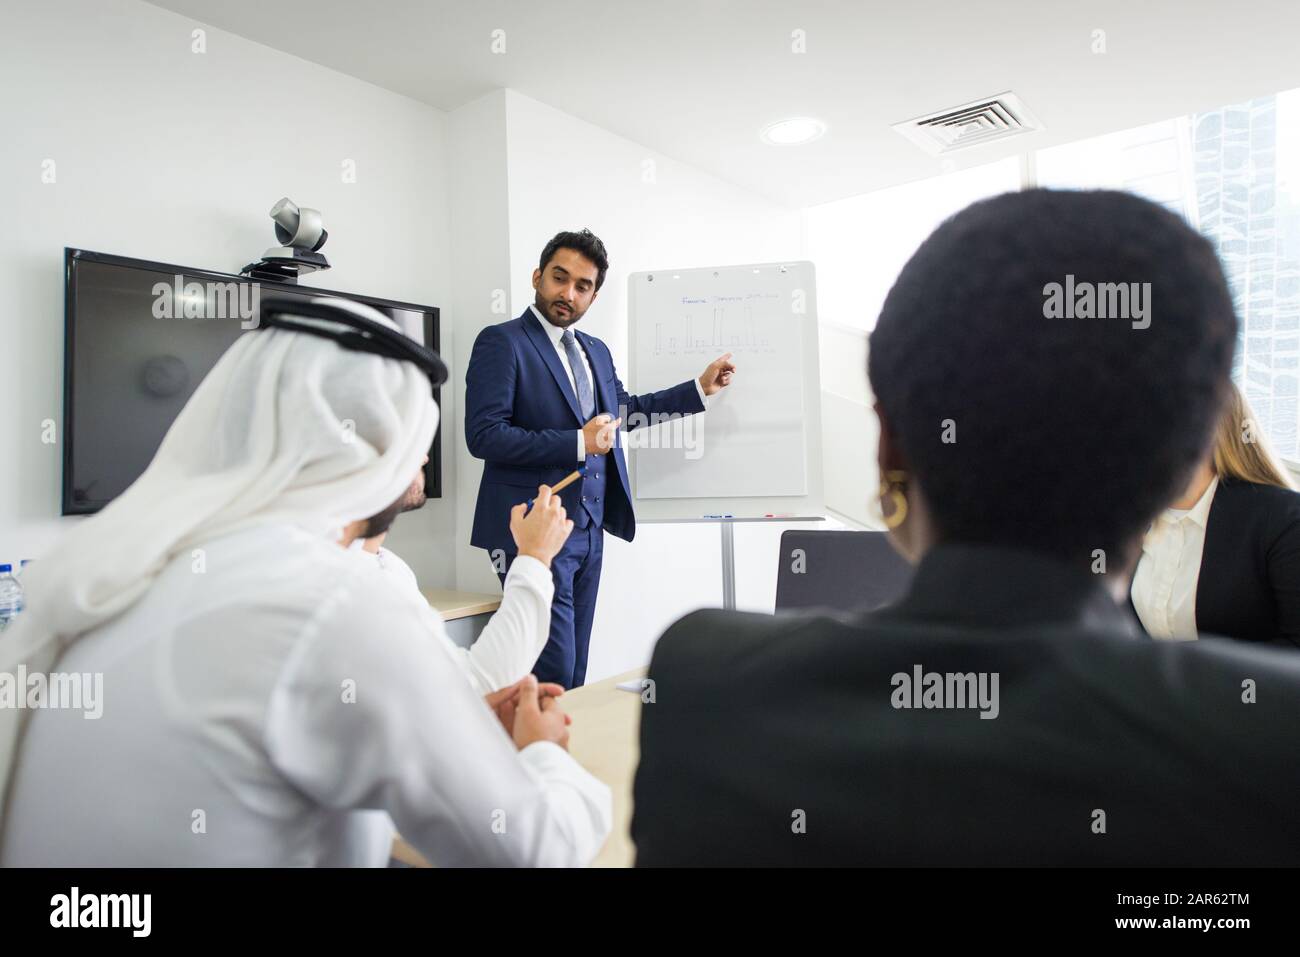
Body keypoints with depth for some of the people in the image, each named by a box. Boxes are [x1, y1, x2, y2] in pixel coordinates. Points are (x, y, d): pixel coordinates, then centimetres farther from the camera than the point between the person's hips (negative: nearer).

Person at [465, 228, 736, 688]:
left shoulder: (596, 350, 16)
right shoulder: (502, 341, -7)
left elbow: (623, 408, 28)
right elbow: (482, 435, -16)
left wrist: (701, 388, 26)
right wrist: (577, 443, -17)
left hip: (589, 529, 7)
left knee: (575, 672, 13)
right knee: (551, 675, -6)